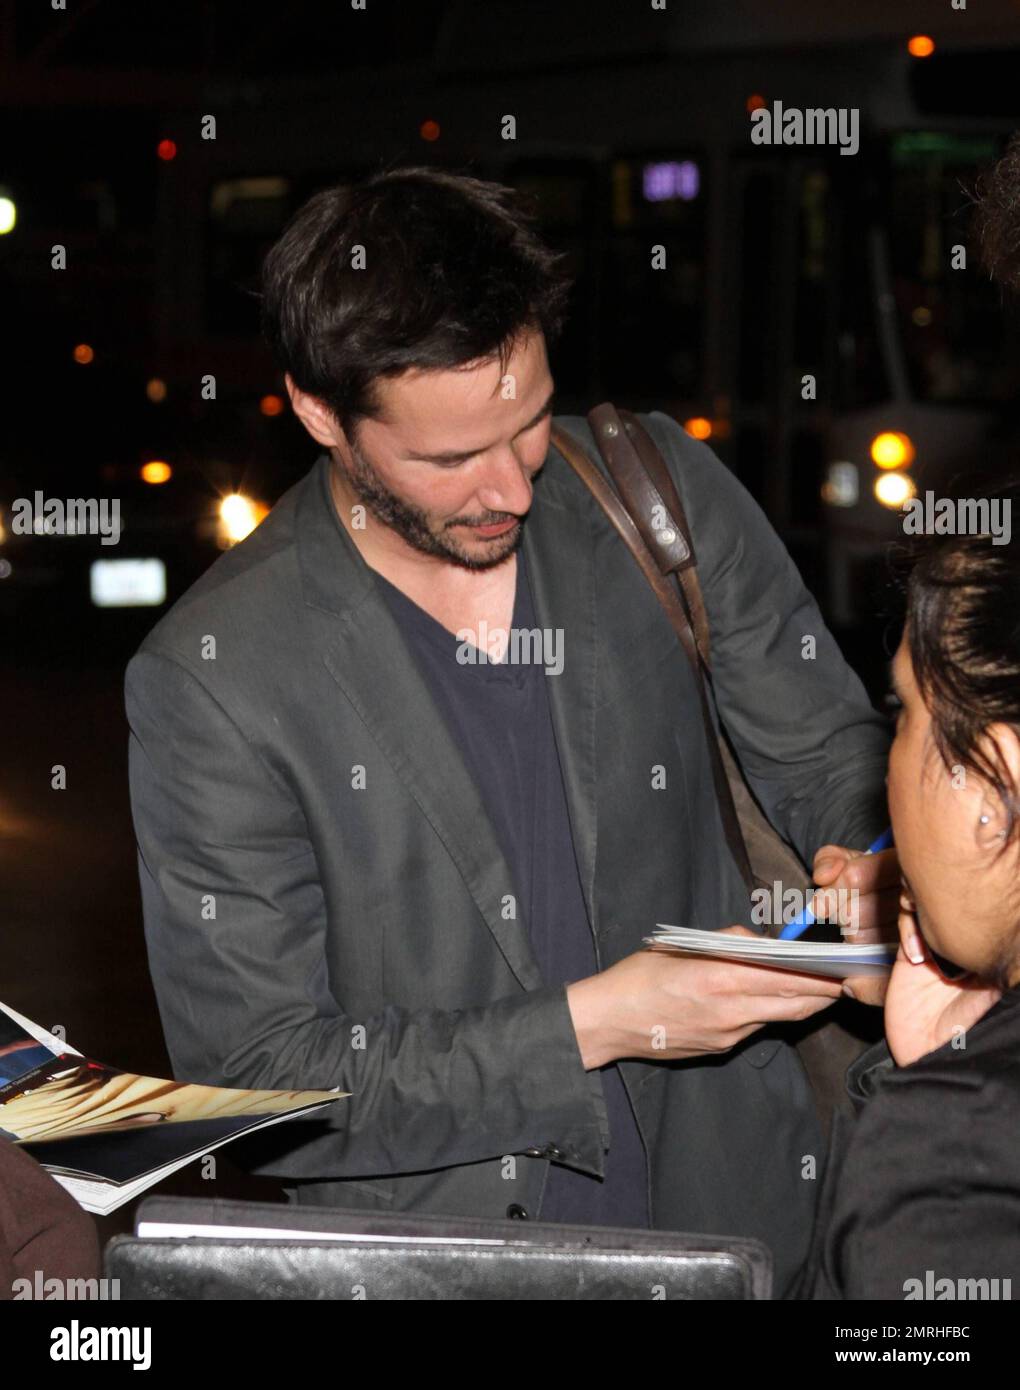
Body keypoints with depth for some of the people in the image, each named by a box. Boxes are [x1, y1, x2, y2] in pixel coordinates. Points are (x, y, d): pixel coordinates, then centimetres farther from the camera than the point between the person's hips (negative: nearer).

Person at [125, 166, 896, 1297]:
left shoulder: (663, 491, -1)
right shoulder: (209, 679, -11)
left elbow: (830, 752, 12)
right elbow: (253, 1077, -10)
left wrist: (862, 865, -11)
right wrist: (590, 1025, -17)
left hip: (732, 1208, 1)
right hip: (421, 1251, -1)